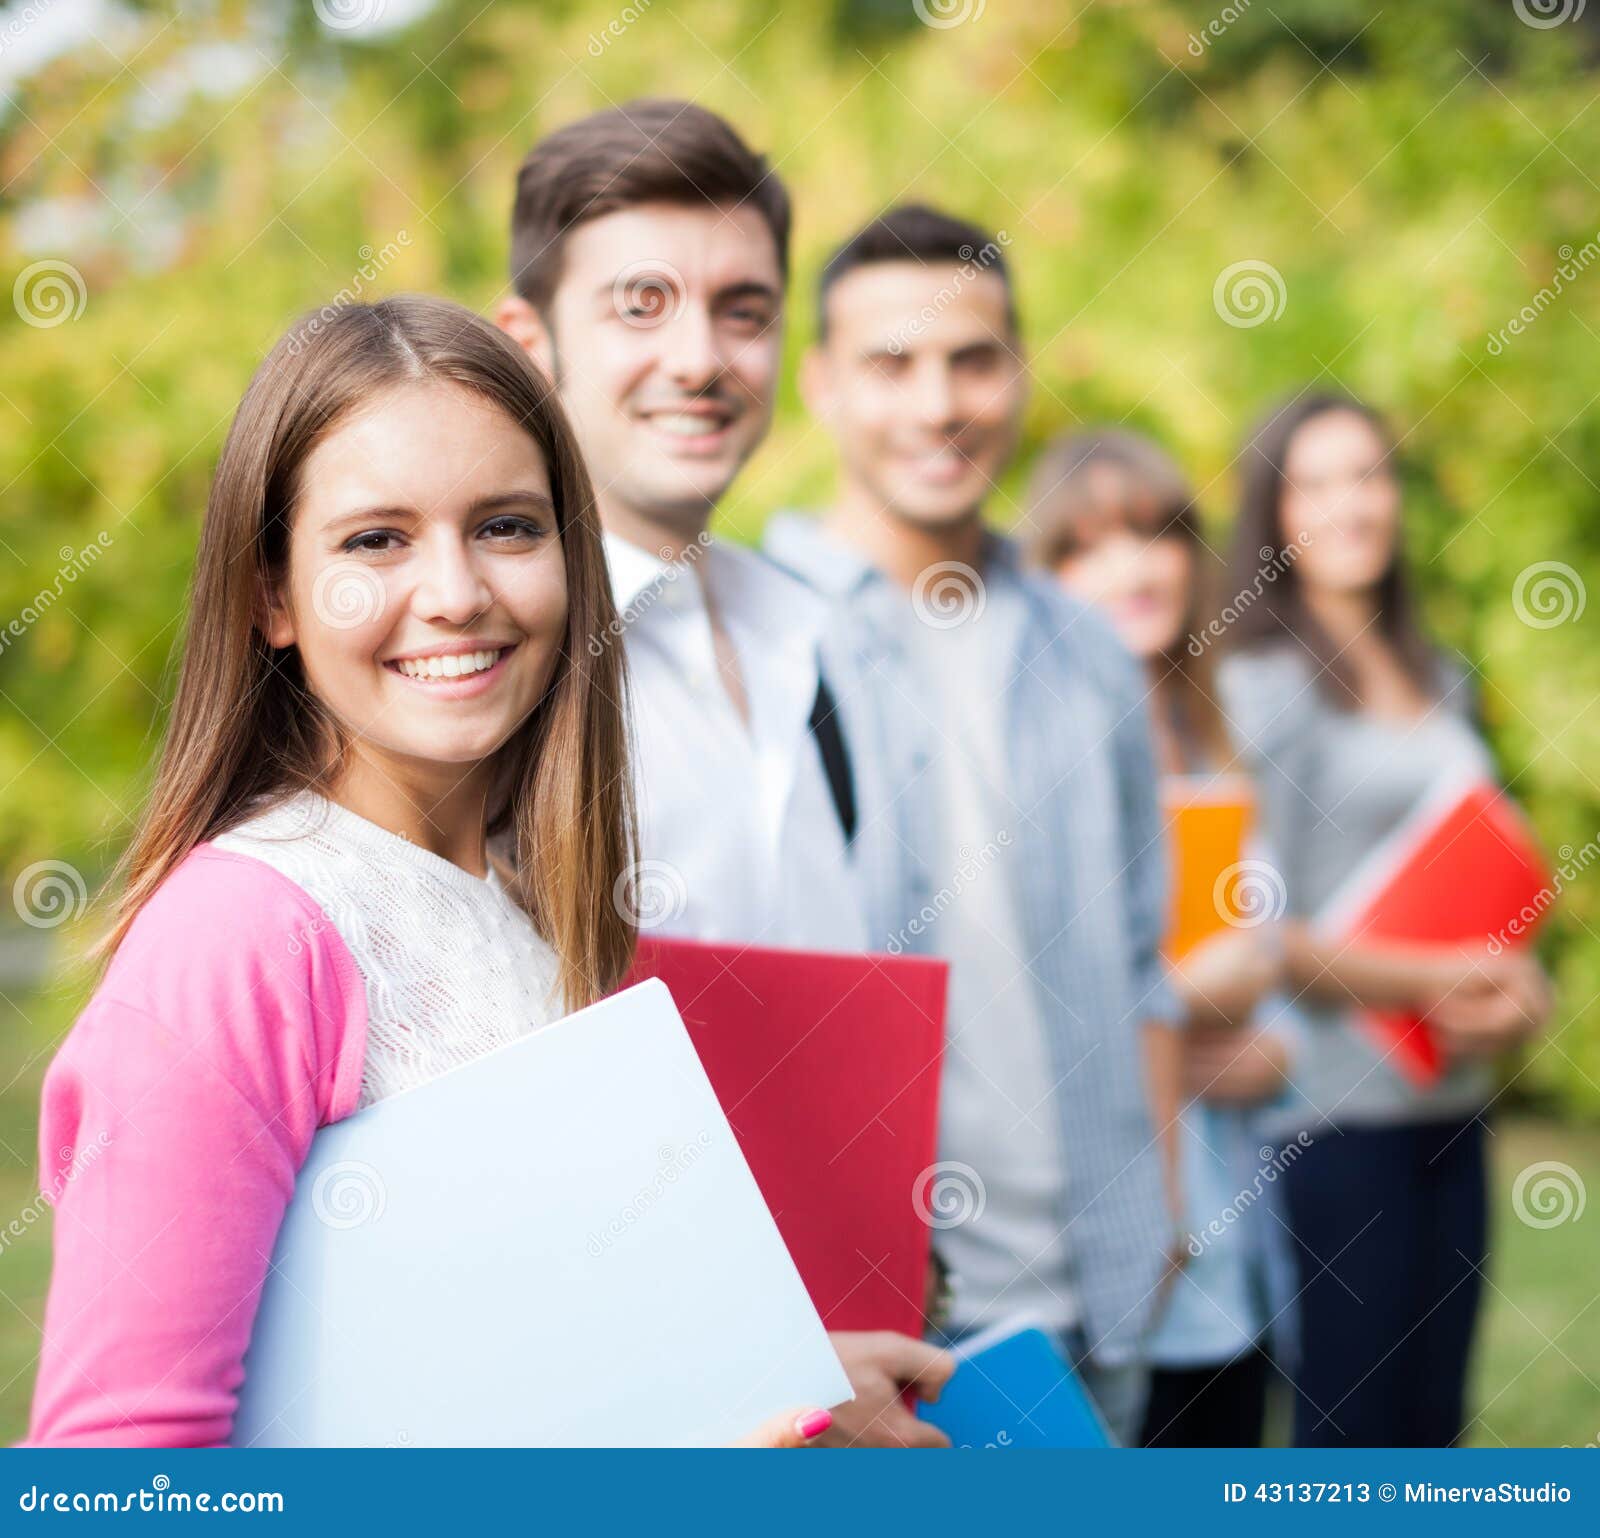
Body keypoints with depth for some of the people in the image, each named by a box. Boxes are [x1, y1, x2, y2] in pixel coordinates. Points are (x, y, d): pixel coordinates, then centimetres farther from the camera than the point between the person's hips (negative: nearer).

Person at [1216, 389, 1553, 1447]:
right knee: (1349, 1423, -3)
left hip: (1449, 1105, 7)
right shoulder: (1260, 684, -6)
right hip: (1335, 1108, -6)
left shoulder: (1442, 685, 15)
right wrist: (1419, 983, -16)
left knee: (1433, 1420, 10)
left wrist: (1517, 983, 1)